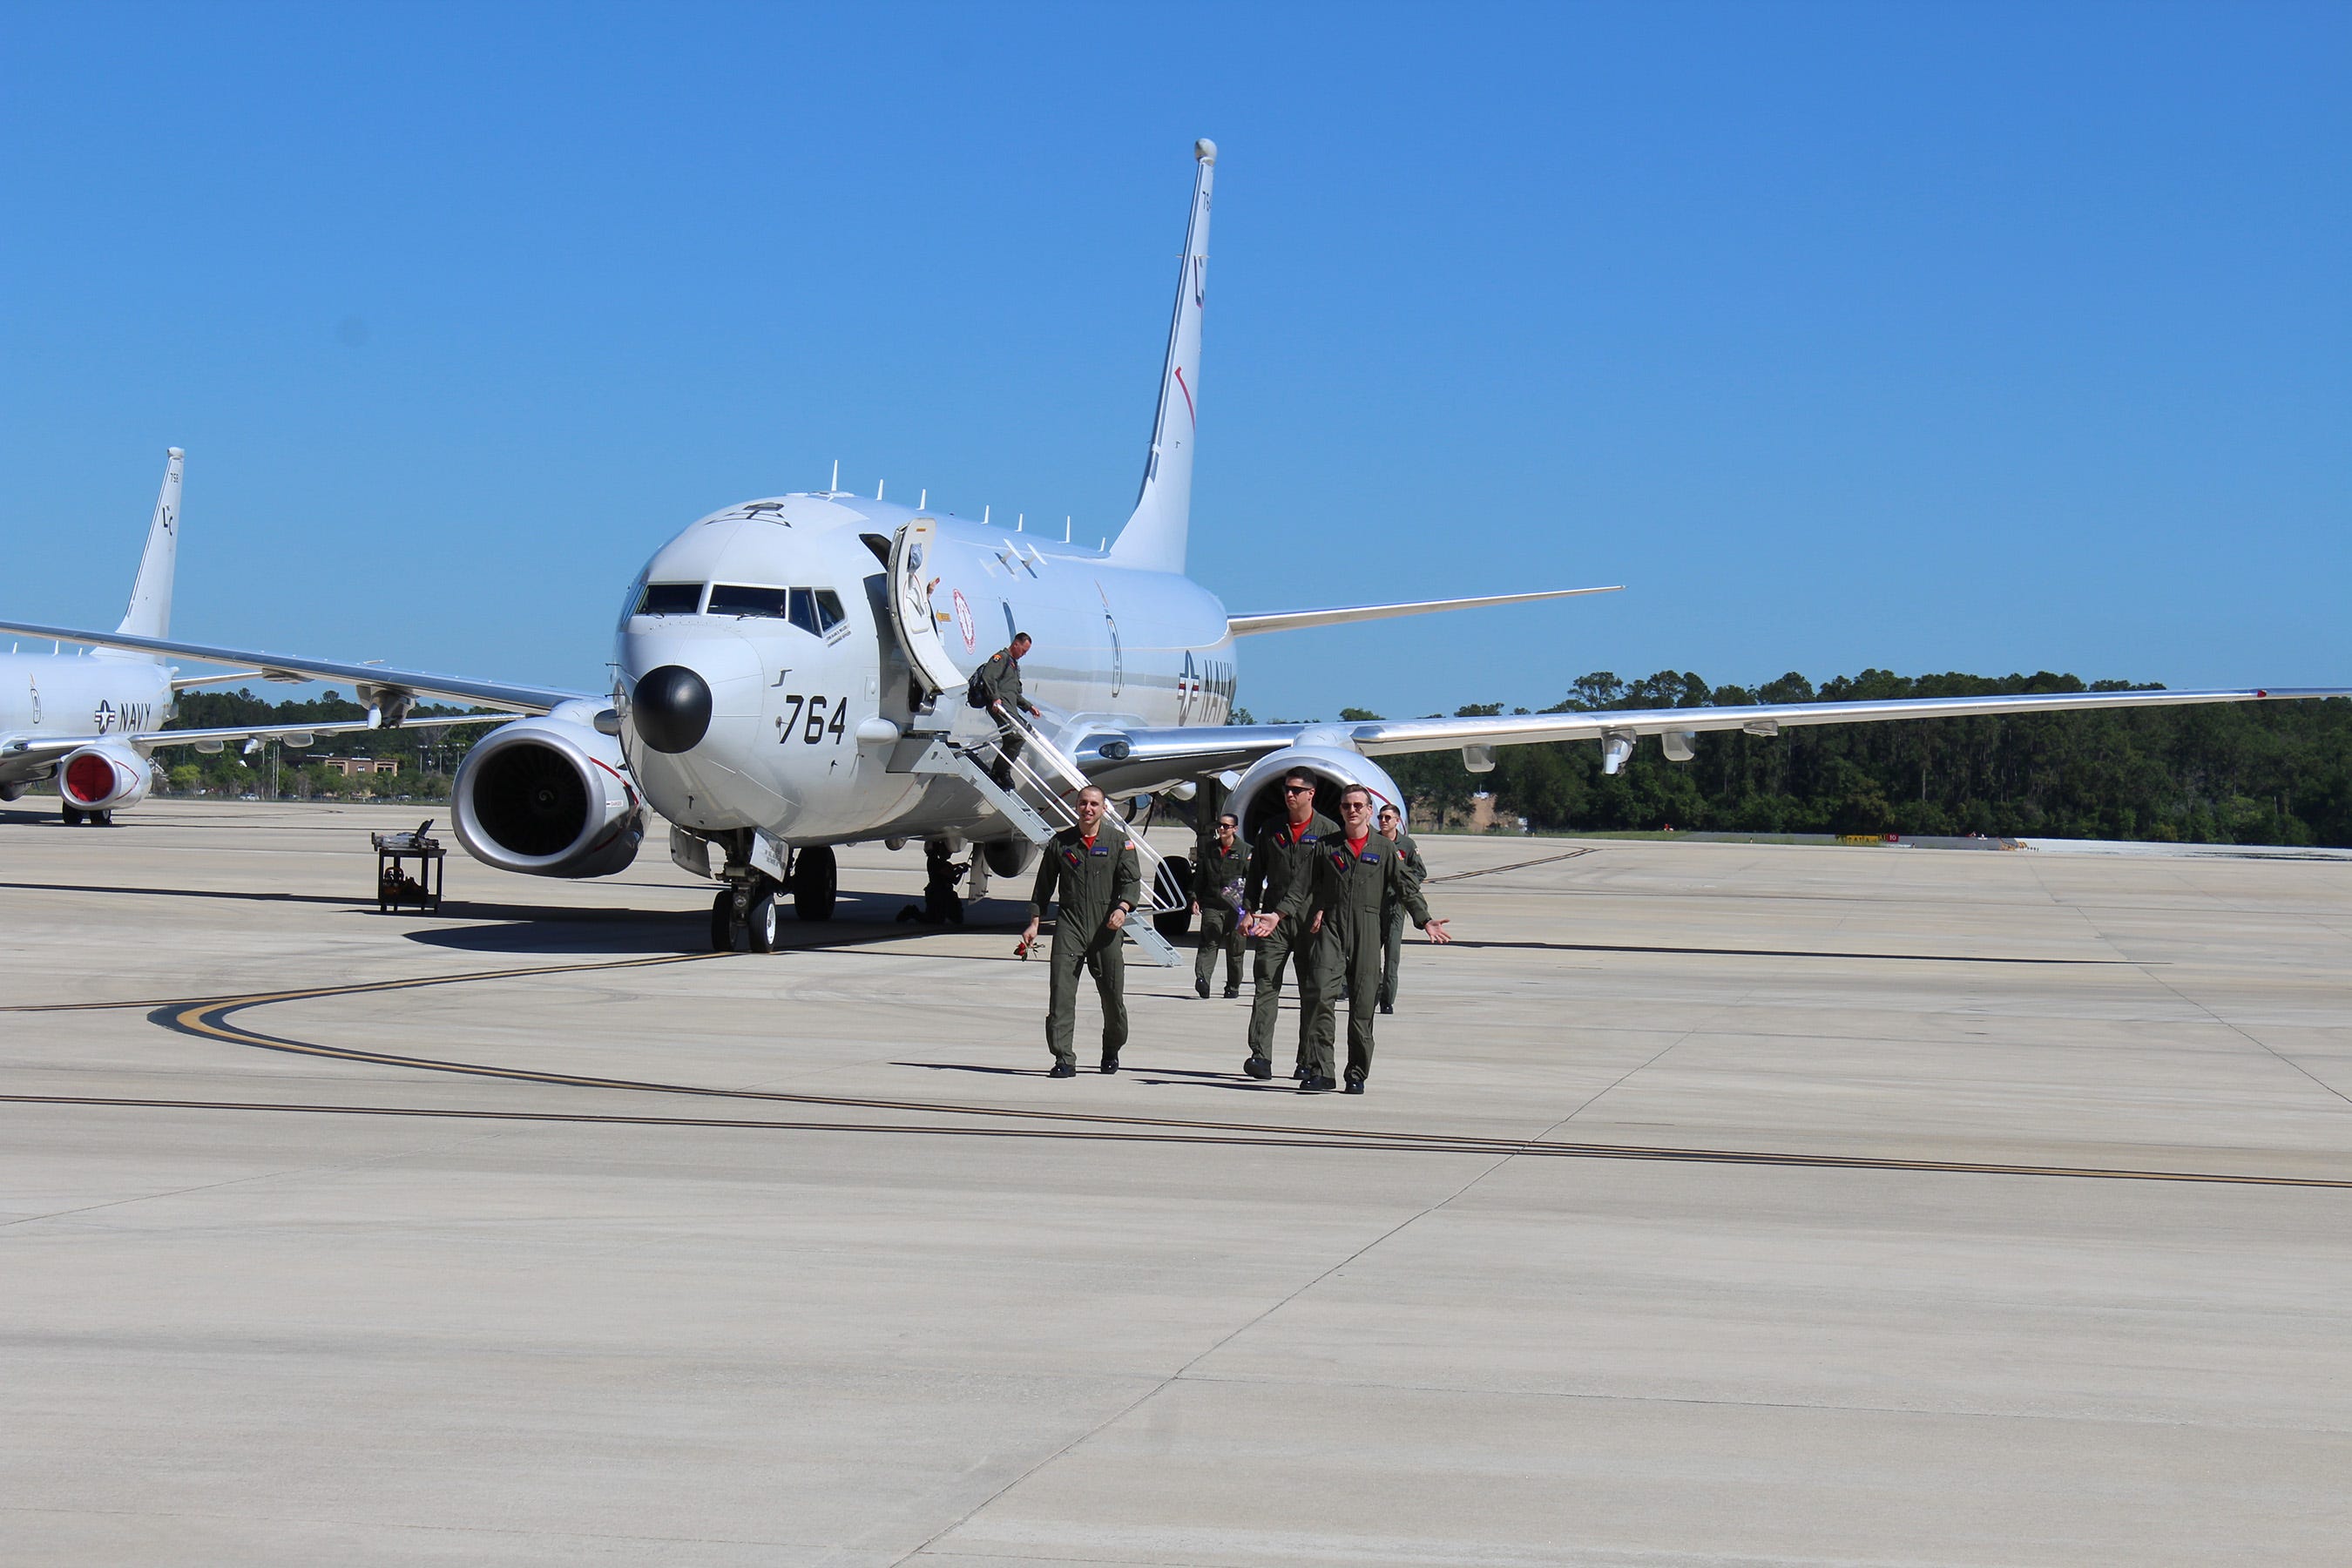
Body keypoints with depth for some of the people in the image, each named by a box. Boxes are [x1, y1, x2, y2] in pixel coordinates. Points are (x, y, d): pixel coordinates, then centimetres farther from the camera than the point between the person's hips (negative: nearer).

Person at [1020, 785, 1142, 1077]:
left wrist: (1122, 908, -20)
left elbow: (1132, 880, -2)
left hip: (1105, 925, -1)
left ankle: (1111, 1053, 27)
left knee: (1112, 993, 4)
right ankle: (1064, 1060, -13)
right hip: (1069, 923, 1)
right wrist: (1034, 922, 11)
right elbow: (1044, 886, 17)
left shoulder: (1118, 841, 6)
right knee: (1061, 990, -12)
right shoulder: (1060, 843, 10)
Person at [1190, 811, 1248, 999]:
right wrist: (1195, 898, 7)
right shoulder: (1208, 850, 12)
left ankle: (1233, 986, 17)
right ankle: (1202, 979, -25)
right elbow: (1199, 877, 17)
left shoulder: (1245, 851, 2)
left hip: (1235, 908, -1)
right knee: (1208, 943, -13)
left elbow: (1252, 879, -1)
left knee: (1234, 948, 7)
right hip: (1211, 905, 1)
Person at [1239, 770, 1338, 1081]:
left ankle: (1308, 1061, 6)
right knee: (1266, 985, -8)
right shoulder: (1272, 831, 13)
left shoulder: (1328, 831, 3)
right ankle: (1260, 1056, -11)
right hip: (1273, 919, 2)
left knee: (1313, 991, 1)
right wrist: (1249, 910, 9)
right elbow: (1256, 874, 17)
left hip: (1312, 920, -2)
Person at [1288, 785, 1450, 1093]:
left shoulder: (1385, 850, 9)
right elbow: (1305, 886, 12)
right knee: (1322, 997, -14)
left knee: (1362, 1005, 1)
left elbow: (1407, 887, 6)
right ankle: (1320, 1071, -13)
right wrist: (1280, 914, 0)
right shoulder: (1327, 847, 12)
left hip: (1367, 932, 0)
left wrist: (1424, 920, -7)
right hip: (1331, 928, 0)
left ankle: (1357, 1075, 10)